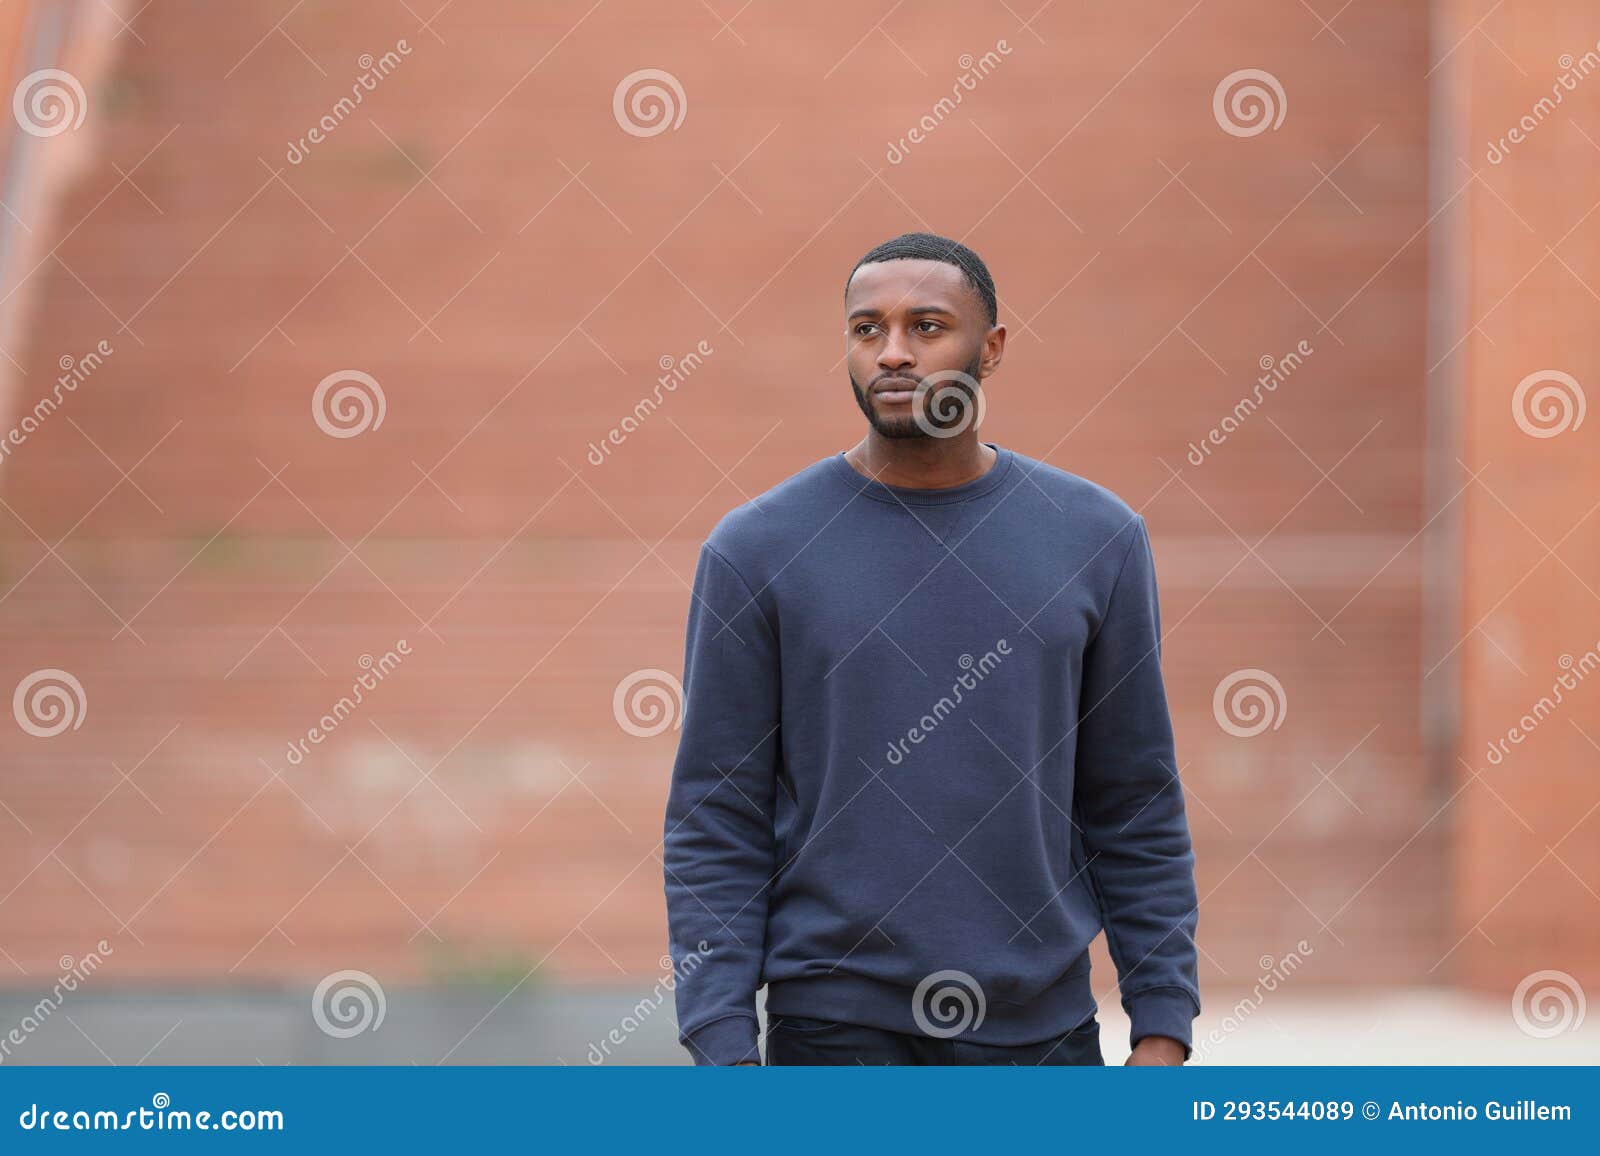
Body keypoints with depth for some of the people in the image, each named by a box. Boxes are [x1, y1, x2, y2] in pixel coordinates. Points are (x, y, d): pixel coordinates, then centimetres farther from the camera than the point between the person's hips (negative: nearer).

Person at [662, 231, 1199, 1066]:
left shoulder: (1095, 540, 3)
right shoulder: (756, 551, -3)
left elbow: (1137, 807, 7)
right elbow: (716, 823, -3)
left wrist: (1163, 1027, 0)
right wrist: (725, 1059, -10)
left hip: (1042, 1028, 2)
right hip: (838, 1029, -2)